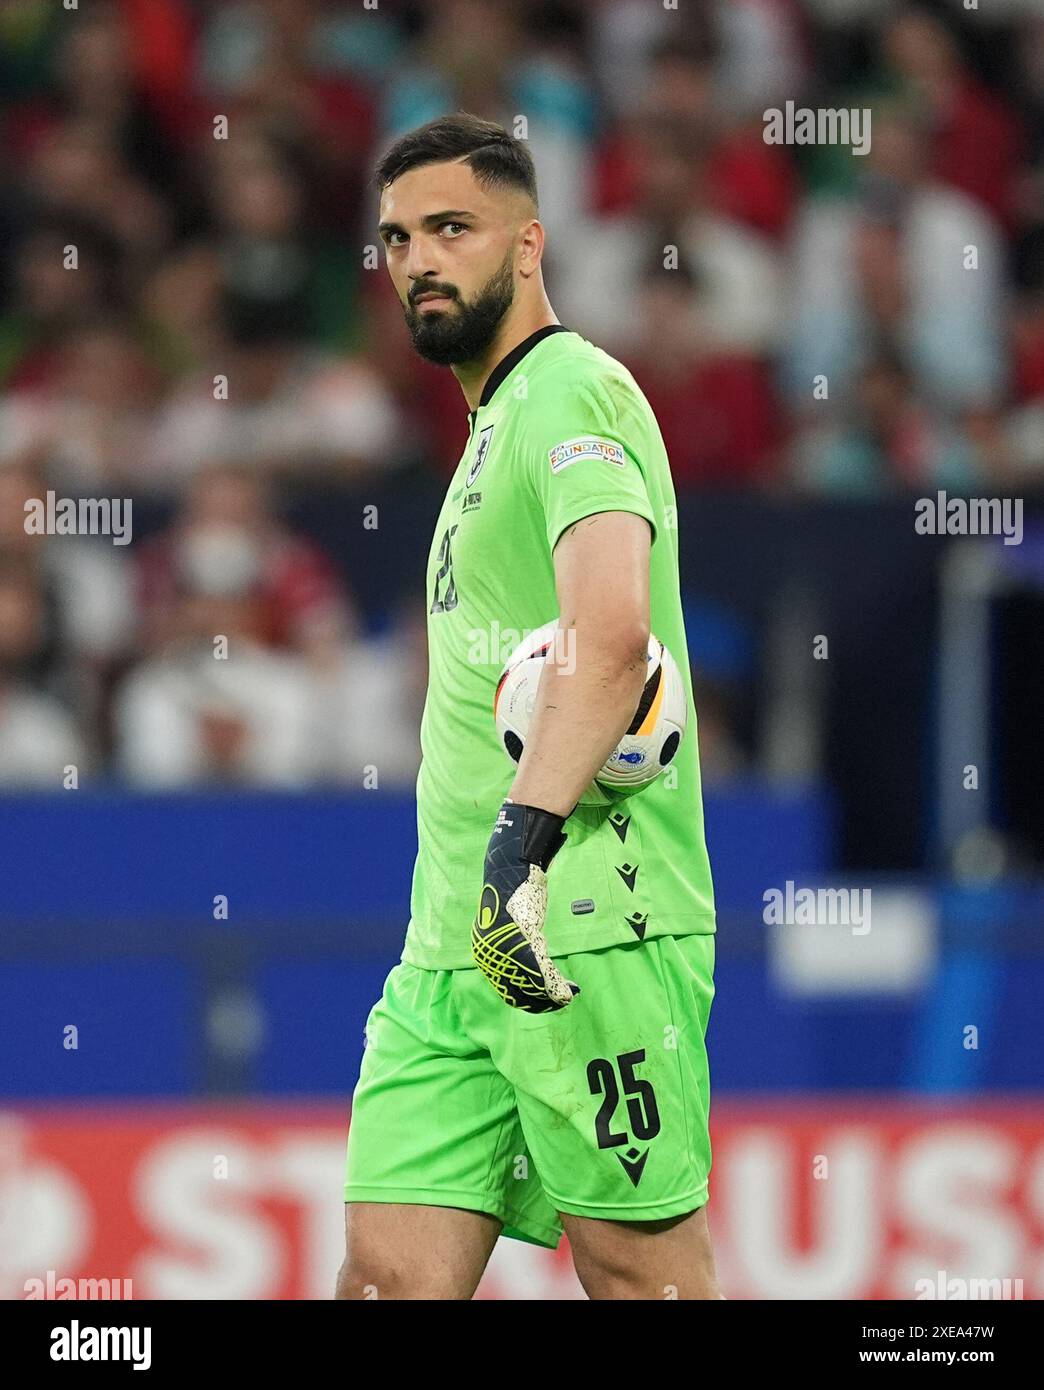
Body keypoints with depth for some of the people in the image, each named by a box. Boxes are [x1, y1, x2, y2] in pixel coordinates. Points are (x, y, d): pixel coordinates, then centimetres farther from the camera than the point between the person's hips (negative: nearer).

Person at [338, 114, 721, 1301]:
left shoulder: (575, 391, -8)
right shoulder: (492, 422, 23)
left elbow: (610, 628, -25)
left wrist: (524, 841, -34)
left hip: (589, 929, -9)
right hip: (453, 939, 9)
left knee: (642, 1268, -6)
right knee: (389, 1271, 0)